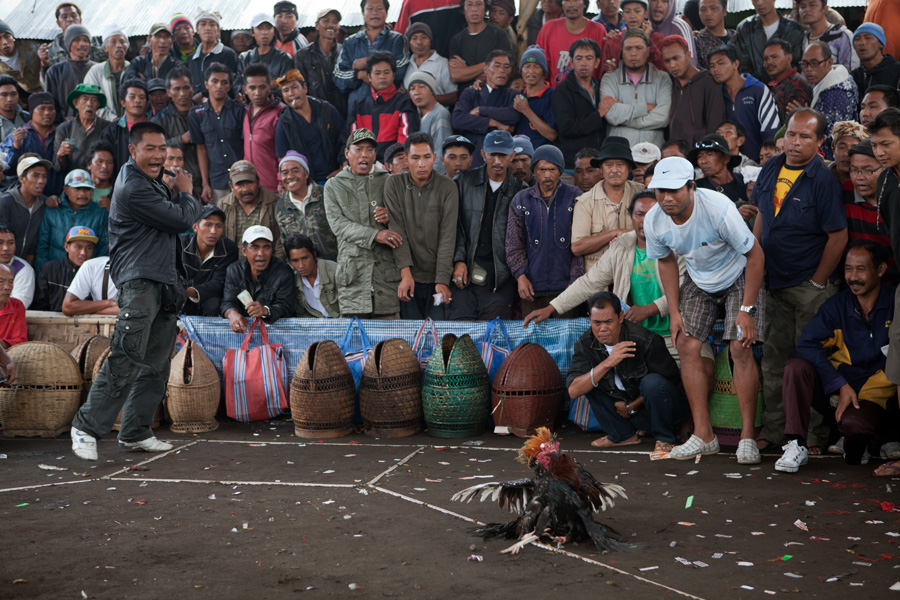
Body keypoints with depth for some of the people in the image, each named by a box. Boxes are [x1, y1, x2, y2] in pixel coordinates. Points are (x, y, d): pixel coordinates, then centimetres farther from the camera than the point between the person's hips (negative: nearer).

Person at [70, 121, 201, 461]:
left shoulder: (152, 180, 19)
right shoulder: (133, 188, -13)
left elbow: (175, 218, 23)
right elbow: (182, 220, -13)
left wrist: (179, 194, 7)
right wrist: (186, 194, 5)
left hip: (164, 281, 10)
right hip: (139, 283, -10)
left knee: (156, 365, 9)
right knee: (125, 361, -13)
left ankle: (135, 433, 15)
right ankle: (86, 427, -4)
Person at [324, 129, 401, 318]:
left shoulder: (388, 181, 15)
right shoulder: (334, 186, 12)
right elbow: (338, 224, -3)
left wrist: (391, 217, -9)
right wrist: (375, 235, -16)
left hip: (386, 266, 1)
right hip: (353, 271, -1)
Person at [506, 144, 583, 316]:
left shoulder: (574, 197, 6)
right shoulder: (521, 200, 11)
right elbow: (513, 244, 9)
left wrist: (575, 279, -5)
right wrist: (520, 275, -5)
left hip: (566, 284, -1)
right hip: (532, 287, 1)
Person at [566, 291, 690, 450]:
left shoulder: (645, 340, -25)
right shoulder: (585, 344, -12)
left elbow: (669, 381, -13)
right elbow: (573, 391, -22)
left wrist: (632, 407, -8)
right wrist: (608, 363, -34)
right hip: (624, 409, 5)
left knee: (652, 382, -34)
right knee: (589, 379, -8)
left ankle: (665, 437, -9)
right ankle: (622, 434, 3)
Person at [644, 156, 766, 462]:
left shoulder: (718, 208, -33)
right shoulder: (654, 221, -17)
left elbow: (755, 255, -23)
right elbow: (666, 261, 3)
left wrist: (746, 310, -23)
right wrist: (674, 311, -2)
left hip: (738, 277, -5)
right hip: (698, 282, 5)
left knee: (740, 349, -17)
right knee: (687, 346, -7)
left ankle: (747, 436, -7)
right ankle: (703, 434, 1)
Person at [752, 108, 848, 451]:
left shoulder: (823, 180, -14)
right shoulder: (771, 169, 5)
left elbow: (838, 236, -14)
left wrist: (818, 283, -11)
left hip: (808, 285, -6)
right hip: (773, 281, 6)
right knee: (774, 358, 11)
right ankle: (772, 431, 20)